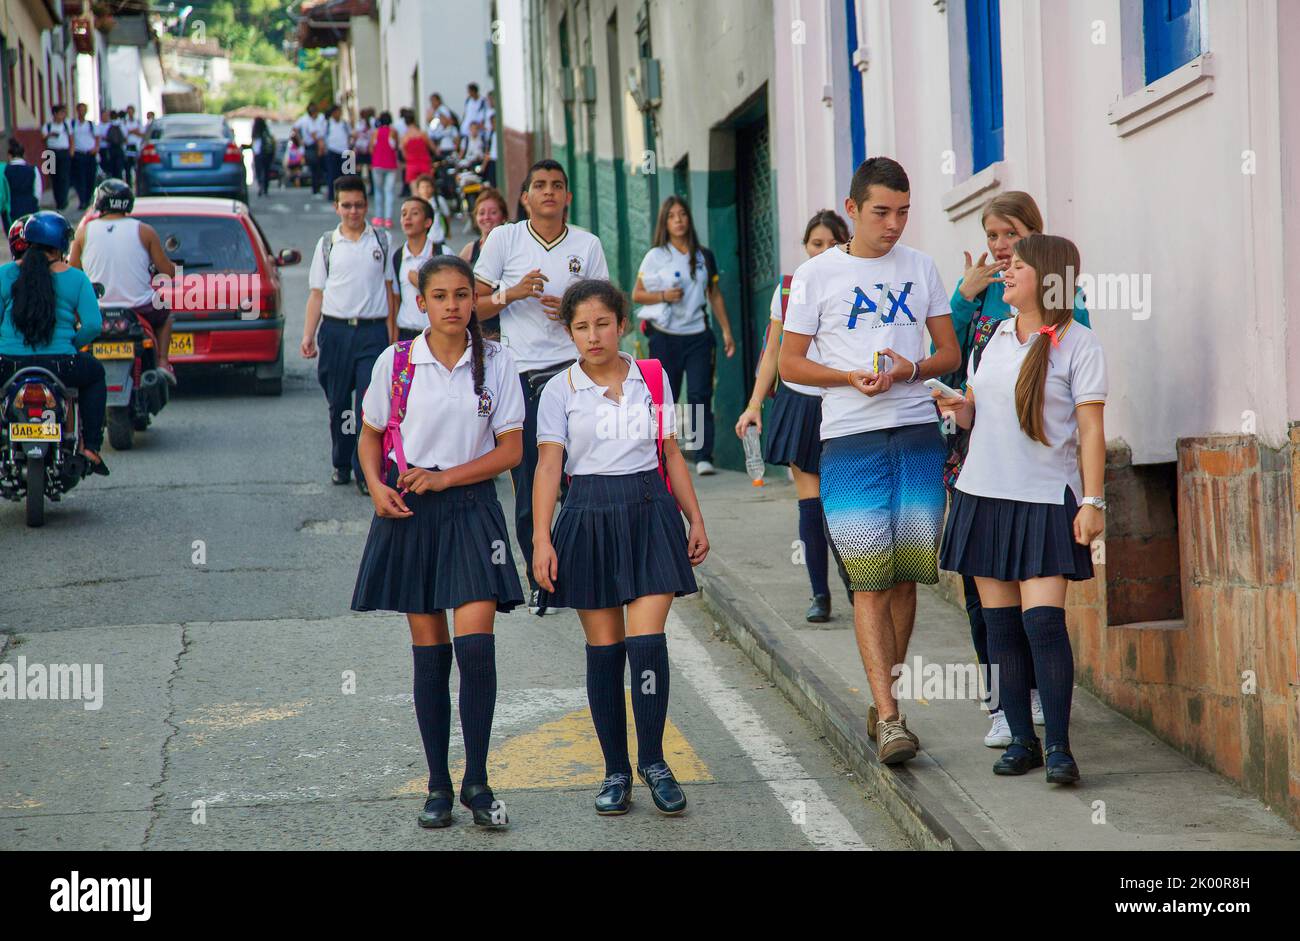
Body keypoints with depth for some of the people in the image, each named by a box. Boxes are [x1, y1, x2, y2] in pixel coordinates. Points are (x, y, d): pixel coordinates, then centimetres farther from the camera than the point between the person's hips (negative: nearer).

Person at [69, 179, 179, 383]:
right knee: (164, 312, 33)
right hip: (140, 309, -1)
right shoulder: (144, 231, -3)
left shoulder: (85, 231, -1)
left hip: (97, 310, 1)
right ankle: (163, 362, 17)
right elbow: (168, 272, -1)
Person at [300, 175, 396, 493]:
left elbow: (388, 288, 10)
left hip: (373, 330, -1)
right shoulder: (327, 244, 9)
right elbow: (317, 293, 9)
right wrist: (308, 335, 1)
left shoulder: (381, 241, 8)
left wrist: (391, 332, 4)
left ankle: (365, 470, -9)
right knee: (339, 404, 8)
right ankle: (341, 464, 23)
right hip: (335, 329, 1)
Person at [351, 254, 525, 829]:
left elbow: (511, 449, -1)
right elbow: (370, 435, 12)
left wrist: (443, 477, -10)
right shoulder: (396, 361, 1)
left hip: (472, 508, -1)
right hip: (410, 513, 1)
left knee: (475, 645, -12)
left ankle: (476, 782, -1)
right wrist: (377, 488, -7)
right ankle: (438, 786, 14)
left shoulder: (495, 362, 0)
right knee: (428, 650, 5)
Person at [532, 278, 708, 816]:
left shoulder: (652, 379, 7)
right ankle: (616, 771, 12)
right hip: (589, 519, 0)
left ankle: (653, 762, 3)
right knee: (603, 649, 3)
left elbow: (671, 454, 13)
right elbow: (549, 465, -3)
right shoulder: (560, 390, 2)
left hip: (649, 514, 0)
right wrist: (542, 539, -12)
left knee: (647, 641, -11)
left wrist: (696, 521, 11)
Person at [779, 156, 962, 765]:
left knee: (905, 577, 5)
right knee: (869, 580, -9)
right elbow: (789, 362, 4)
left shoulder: (920, 268, 12)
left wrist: (913, 368, -7)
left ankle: (883, 703, 20)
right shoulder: (817, 274, 3)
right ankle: (889, 718, -12)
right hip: (850, 440, -3)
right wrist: (850, 377, -12)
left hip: (919, 433, 3)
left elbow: (950, 353, 15)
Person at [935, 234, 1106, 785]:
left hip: (1045, 501, -6)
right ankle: (1021, 740, 12)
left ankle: (1059, 748, -6)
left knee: (1043, 621, -13)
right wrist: (957, 409, -1)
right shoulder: (997, 337, 13)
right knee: (1001, 624, 5)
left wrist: (1092, 501, -14)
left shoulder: (1077, 344, -5)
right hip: (984, 495, 6)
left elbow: (1090, 429, -7)